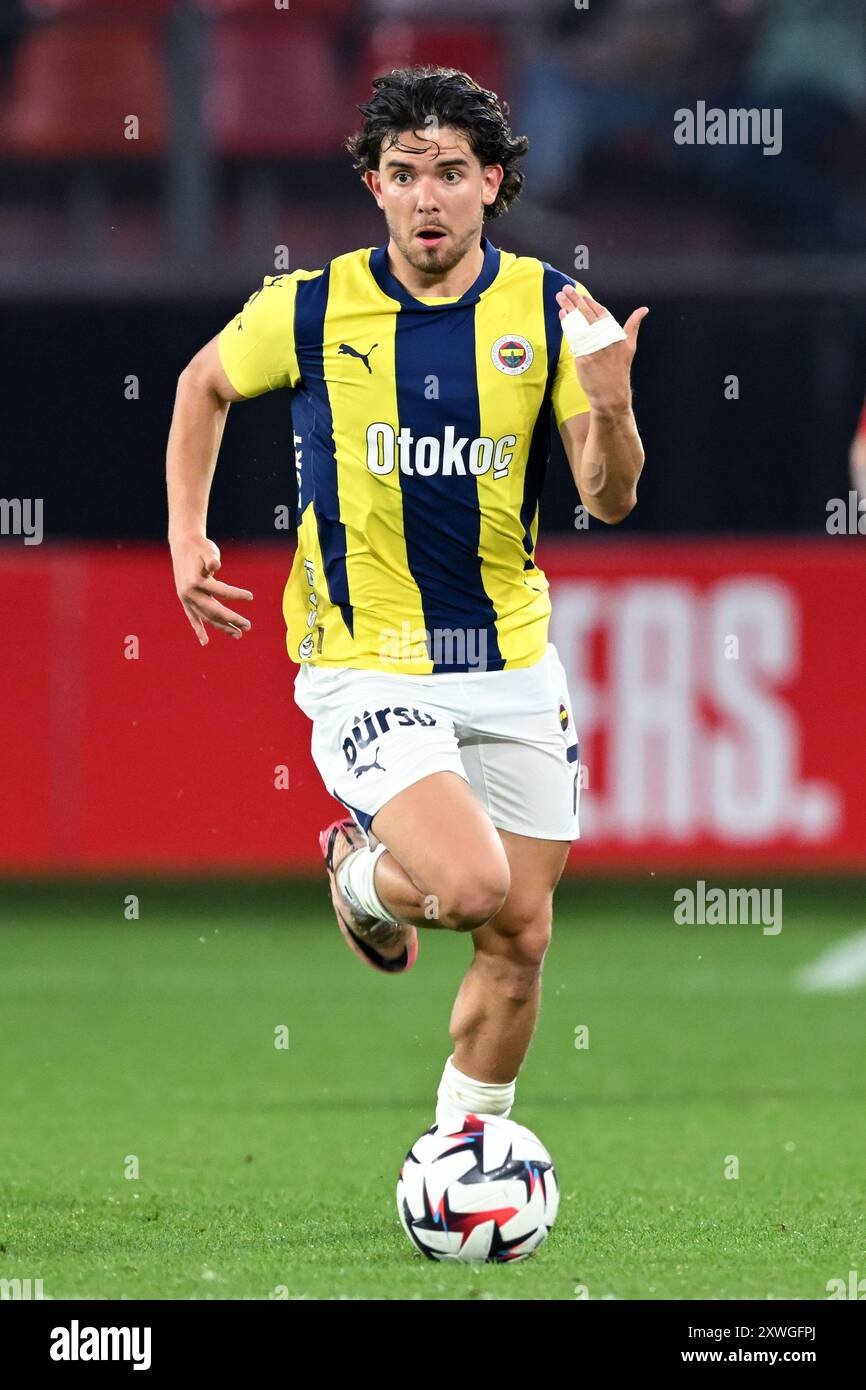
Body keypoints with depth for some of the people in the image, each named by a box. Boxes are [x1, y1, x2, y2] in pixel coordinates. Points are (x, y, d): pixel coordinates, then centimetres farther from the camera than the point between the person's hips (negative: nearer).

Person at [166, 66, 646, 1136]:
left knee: (519, 936, 5)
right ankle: (364, 872, 12)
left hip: (512, 664, 3)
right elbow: (205, 384, 13)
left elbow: (610, 501, -5)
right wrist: (186, 538, 4)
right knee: (471, 883, -23)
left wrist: (610, 403, -25)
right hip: (368, 667, -3)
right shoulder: (312, 309, -7)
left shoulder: (545, 310, -3)